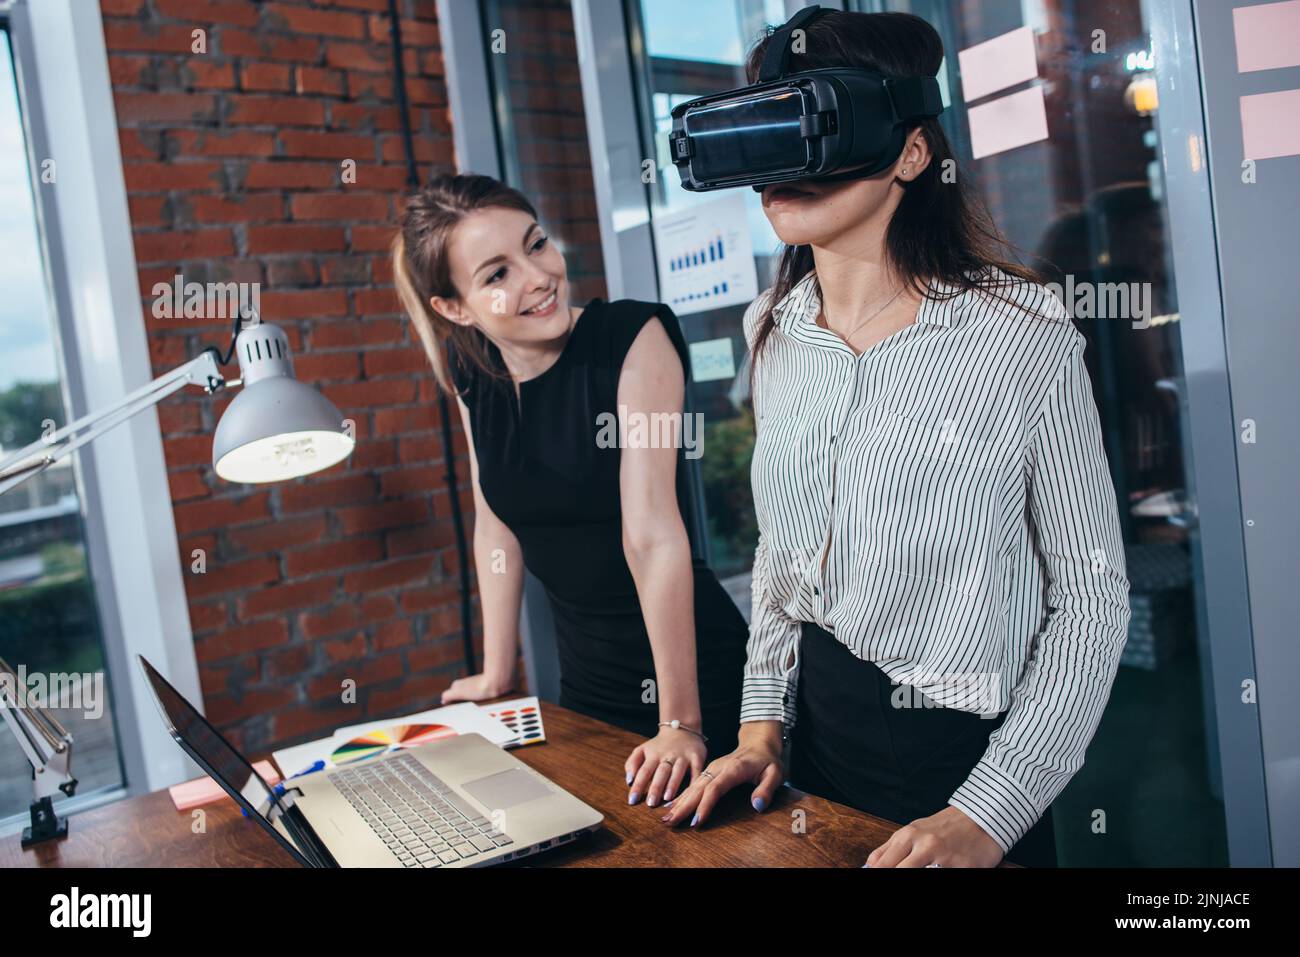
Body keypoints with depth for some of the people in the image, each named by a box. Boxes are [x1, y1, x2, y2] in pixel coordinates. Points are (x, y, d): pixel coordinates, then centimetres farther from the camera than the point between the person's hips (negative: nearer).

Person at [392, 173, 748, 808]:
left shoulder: (635, 337, -20)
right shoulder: (472, 373, -3)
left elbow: (653, 532, -26)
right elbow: (496, 523, 6)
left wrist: (682, 723, -25)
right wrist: (496, 673, 9)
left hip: (691, 667, -5)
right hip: (586, 679, 5)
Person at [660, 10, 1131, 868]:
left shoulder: (1022, 338, -16)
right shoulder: (776, 333, 0)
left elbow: (1091, 598, -12)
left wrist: (986, 816, -16)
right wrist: (763, 726, 4)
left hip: (959, 756, -5)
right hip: (813, 726, 5)